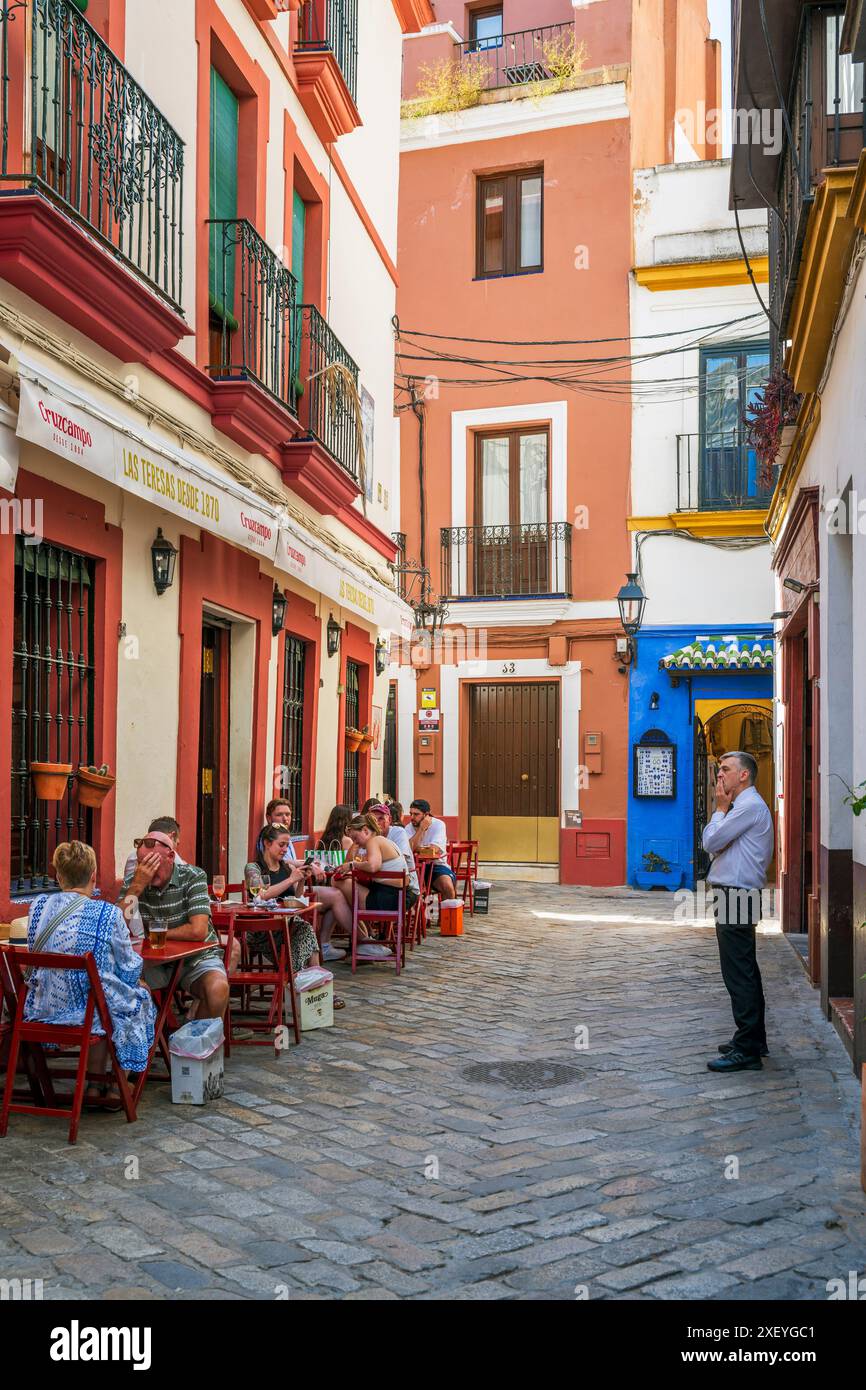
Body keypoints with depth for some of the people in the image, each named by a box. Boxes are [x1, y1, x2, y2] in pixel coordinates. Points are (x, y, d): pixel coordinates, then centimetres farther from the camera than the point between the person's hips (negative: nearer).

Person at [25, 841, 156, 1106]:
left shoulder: (38, 905, -2)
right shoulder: (109, 913, -14)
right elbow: (129, 971, -5)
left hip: (43, 1008, 5)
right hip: (89, 1010, -5)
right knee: (139, 997, 24)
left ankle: (94, 1086, 35)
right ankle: (117, 1089, 28)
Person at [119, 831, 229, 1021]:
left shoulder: (193, 877, -12)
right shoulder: (132, 882, -3)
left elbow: (198, 931, -24)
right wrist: (137, 886, -23)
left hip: (197, 957, -3)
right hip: (155, 962, 3)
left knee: (217, 989, -32)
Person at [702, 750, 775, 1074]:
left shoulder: (750, 806, -14)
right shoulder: (743, 806, 20)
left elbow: (711, 842, -13)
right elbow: (713, 844, 18)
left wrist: (720, 808, -5)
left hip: (737, 898, -11)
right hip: (735, 897, 11)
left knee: (739, 975, -8)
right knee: (745, 972, 17)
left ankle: (746, 1051, -5)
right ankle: (753, 1039, 27)